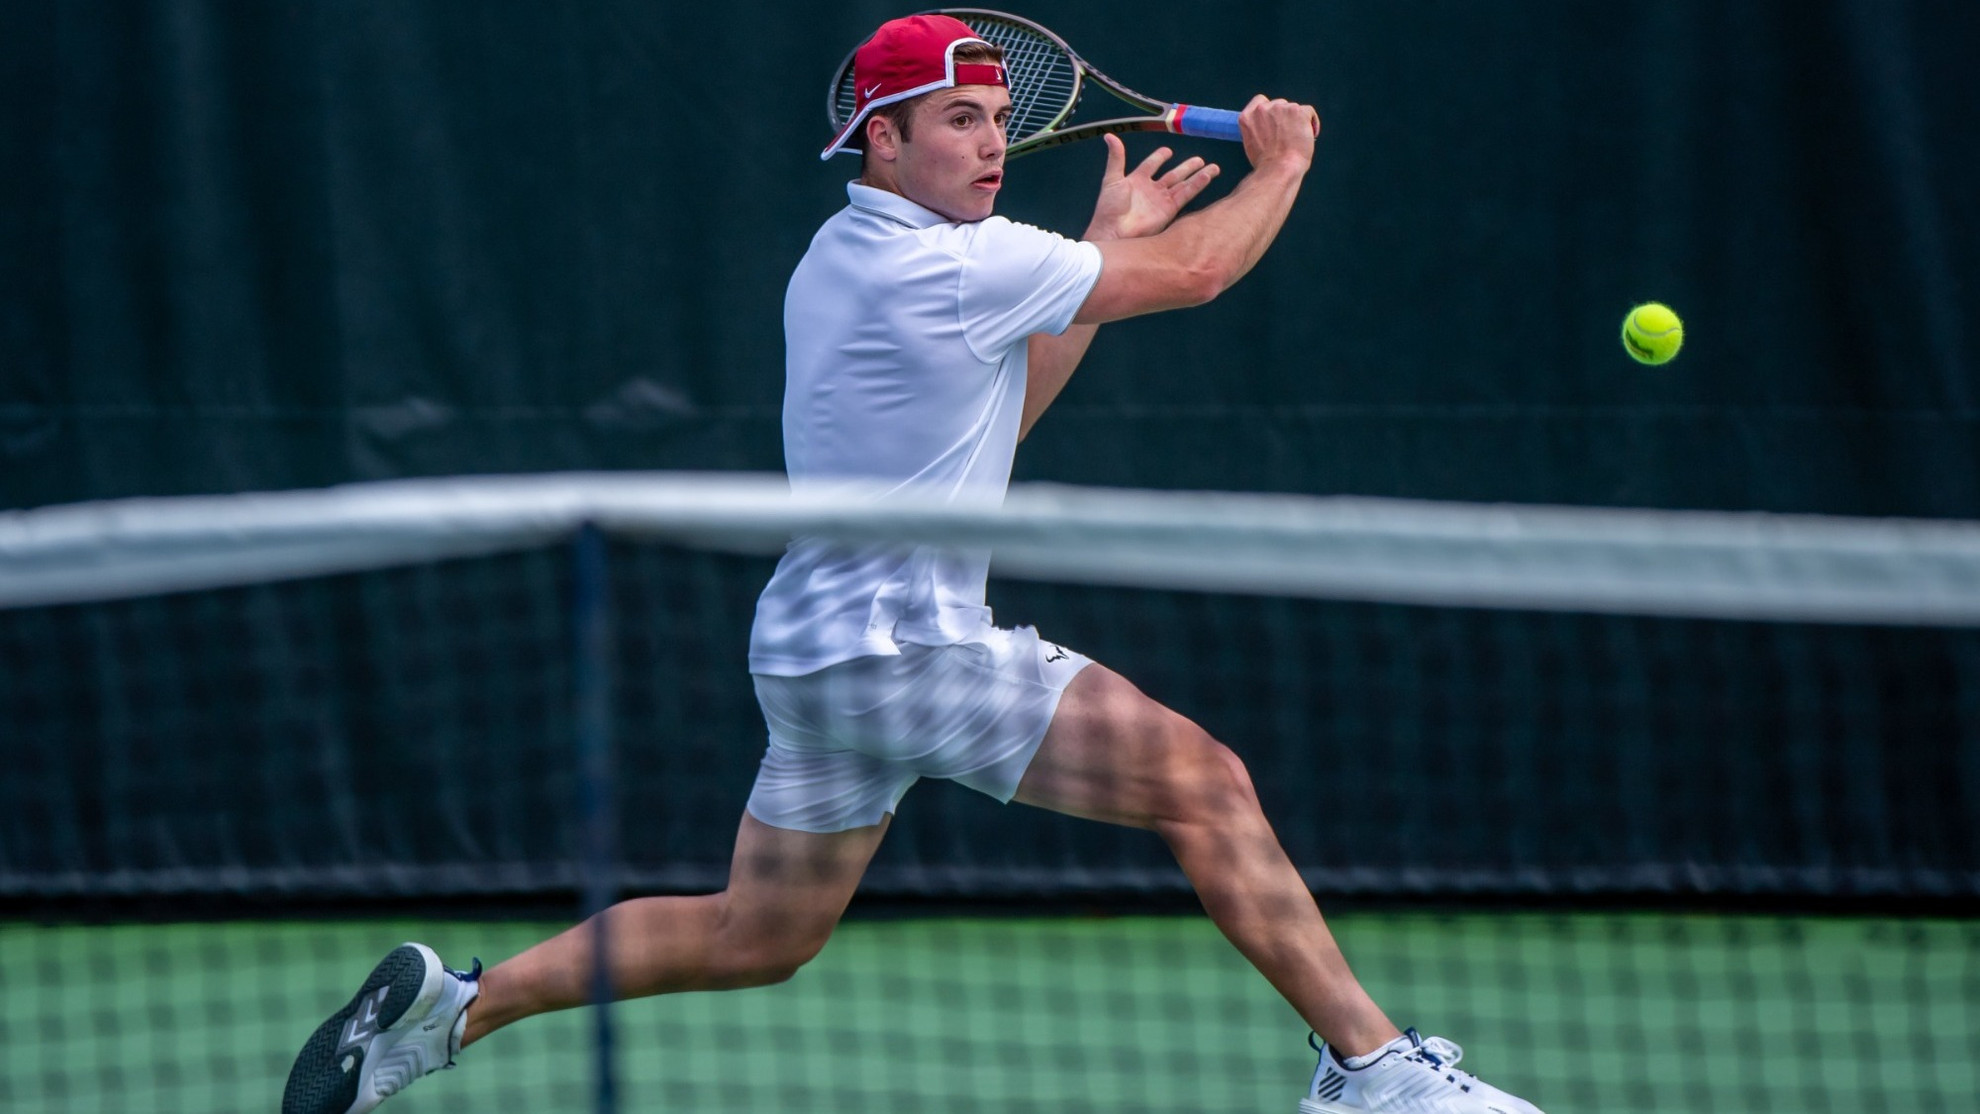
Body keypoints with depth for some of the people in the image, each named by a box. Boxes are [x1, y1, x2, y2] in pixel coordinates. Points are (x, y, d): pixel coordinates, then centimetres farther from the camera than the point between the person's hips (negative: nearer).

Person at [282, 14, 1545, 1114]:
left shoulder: (844, 262, 15)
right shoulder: (948, 265, -15)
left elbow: (995, 418, 24)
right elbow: (1196, 269, -10)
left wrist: (1108, 242, 21)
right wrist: (1283, 163, 9)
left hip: (817, 649, 10)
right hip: (902, 648, -10)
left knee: (753, 937, 16)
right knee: (1205, 782, -11)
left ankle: (454, 1001, 14)